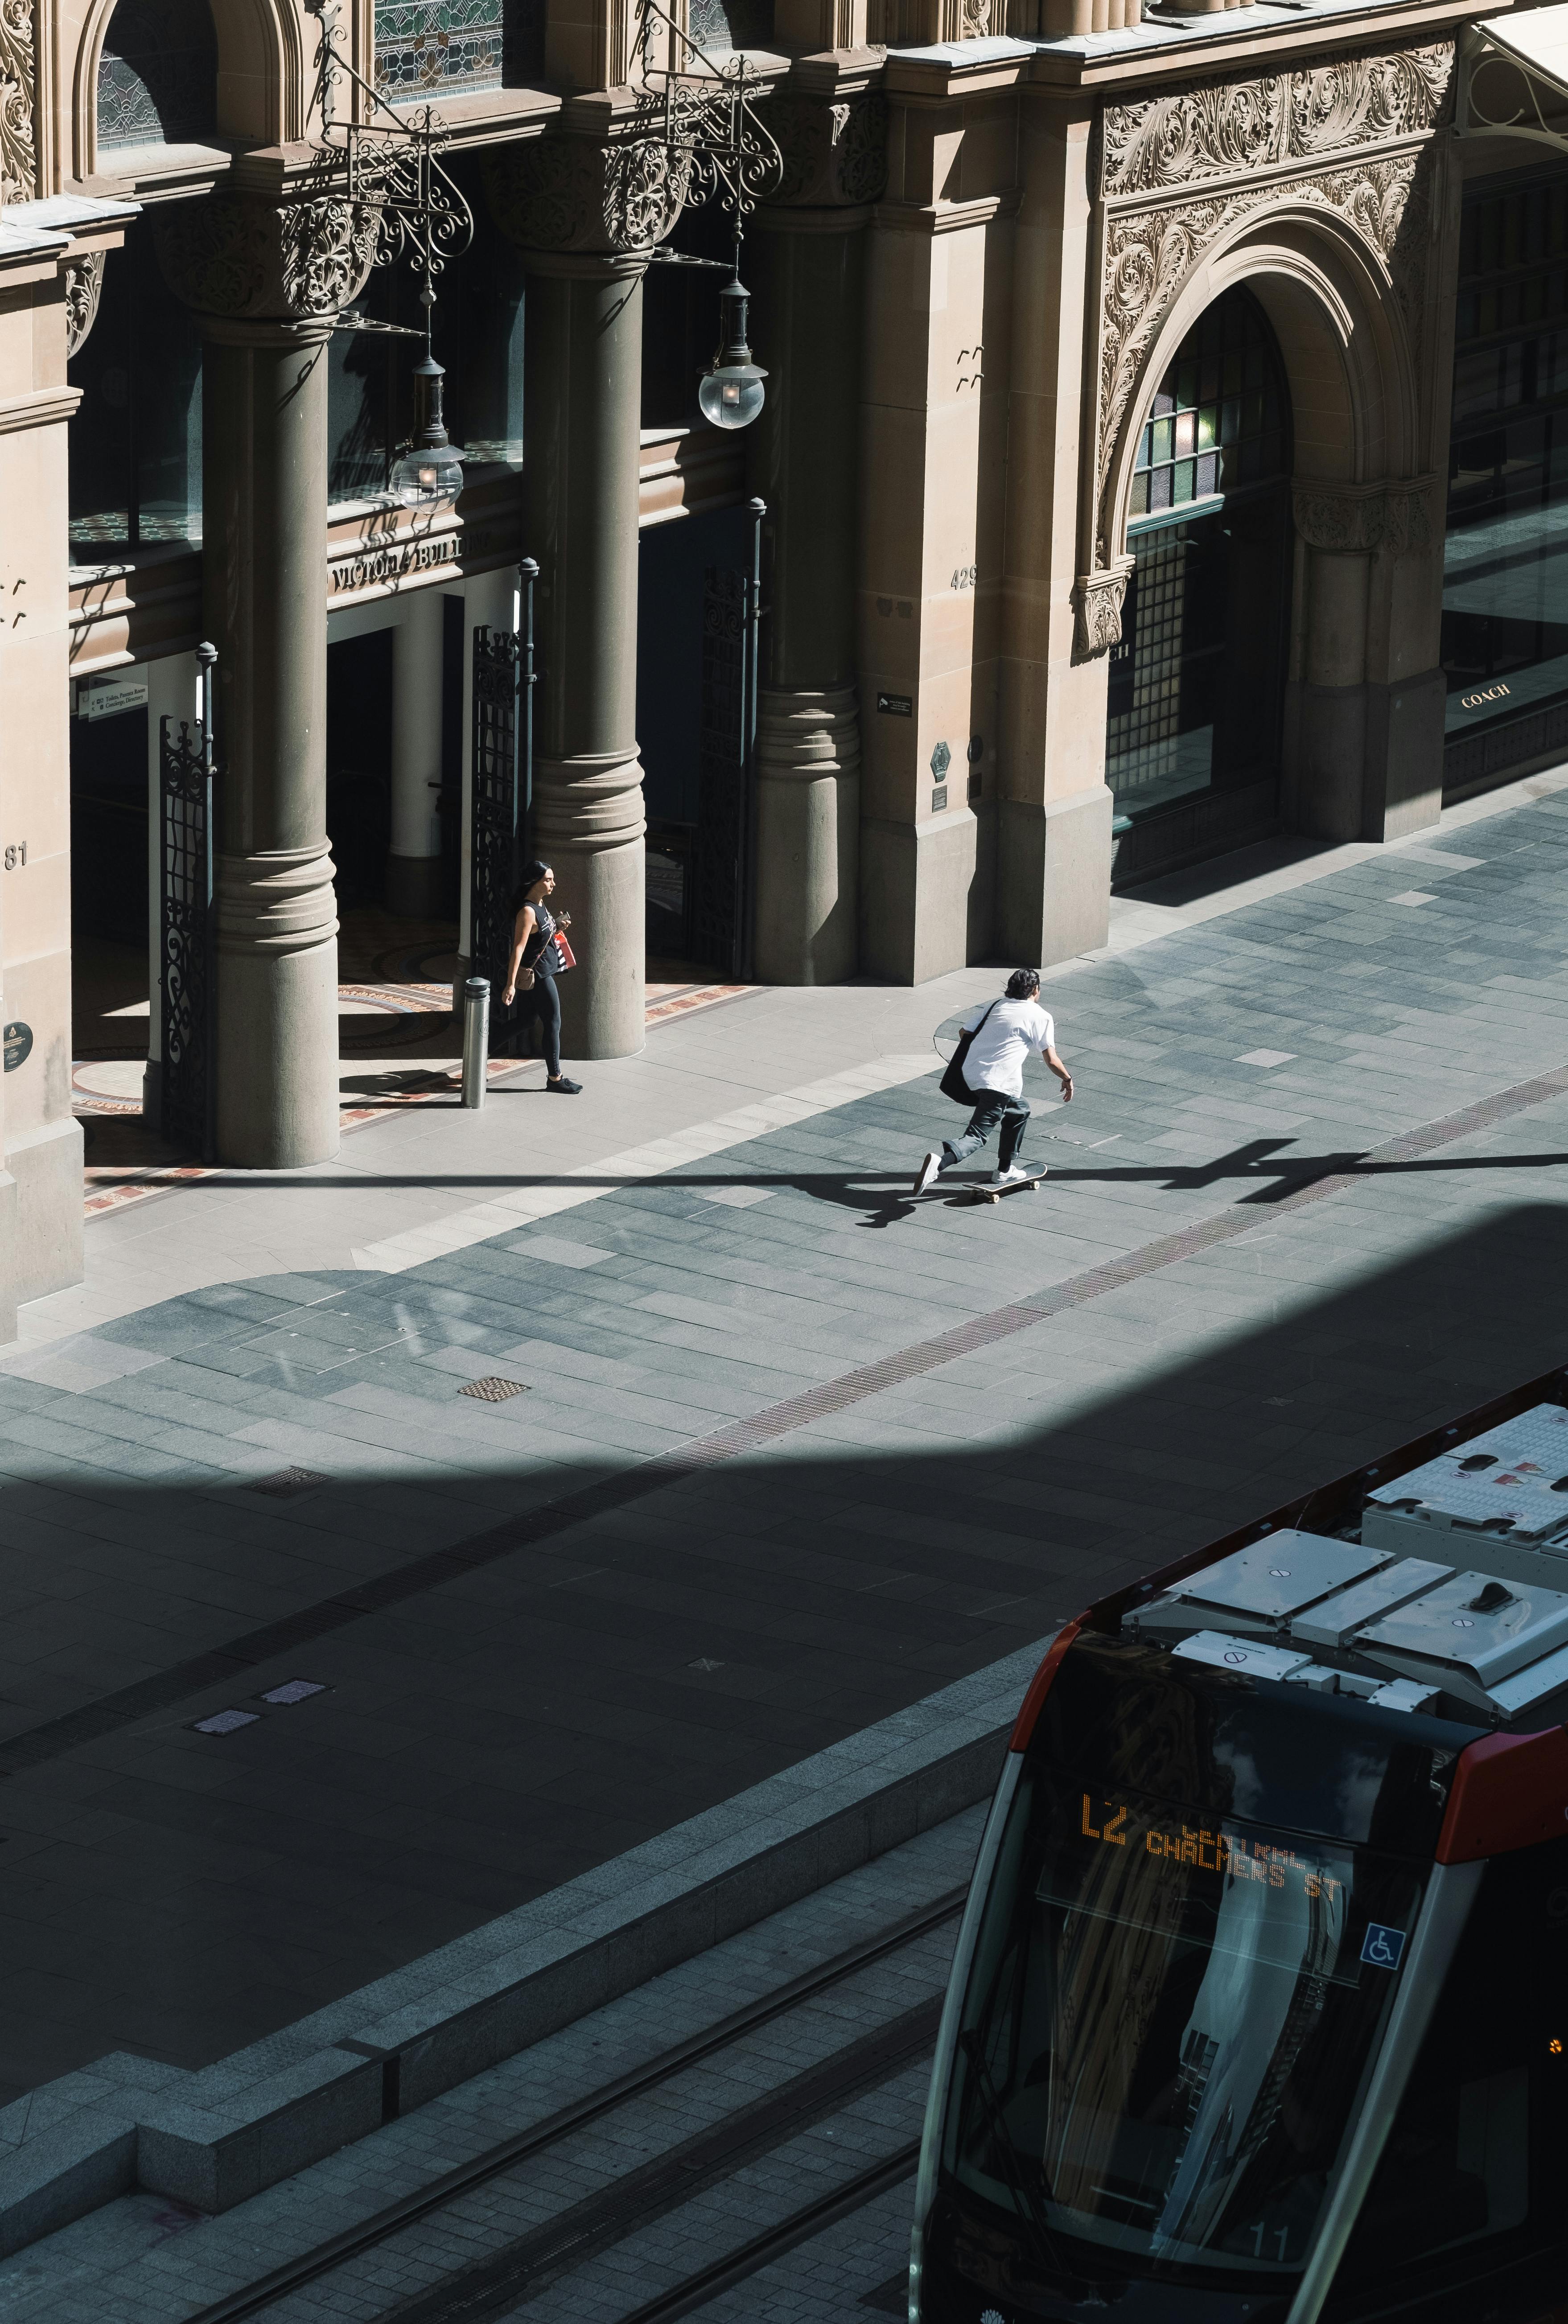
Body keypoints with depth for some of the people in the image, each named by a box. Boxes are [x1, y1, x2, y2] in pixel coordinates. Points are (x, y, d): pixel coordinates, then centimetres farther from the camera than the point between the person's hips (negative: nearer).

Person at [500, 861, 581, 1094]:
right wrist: (511, 985, -31)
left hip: (544, 972, 10)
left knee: (525, 1020, 18)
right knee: (553, 1025, 0)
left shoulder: (540, 905, 7)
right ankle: (555, 1078, 10)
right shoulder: (527, 911, -23)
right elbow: (518, 948, -27)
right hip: (537, 976, -10)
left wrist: (557, 926, 6)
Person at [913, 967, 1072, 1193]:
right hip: (998, 1082, -7)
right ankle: (939, 1161, -36)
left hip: (969, 1073, 7)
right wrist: (1067, 1079, 22)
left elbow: (964, 1031, 18)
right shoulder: (1041, 1017, 2)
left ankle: (1005, 1171, 34)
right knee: (977, 1136, -11)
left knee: (1019, 1110, 29)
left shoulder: (994, 1006, 17)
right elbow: (1051, 1060, 4)